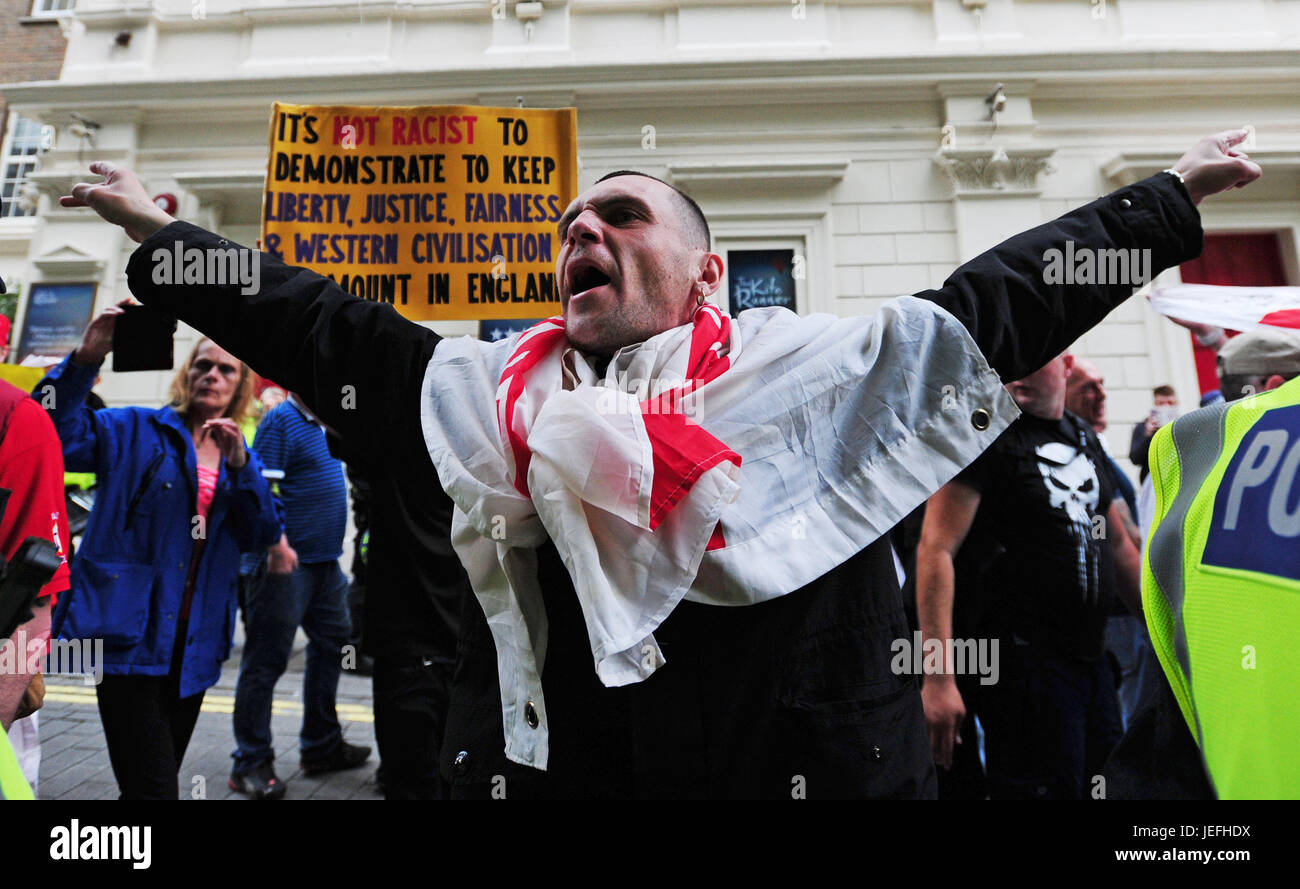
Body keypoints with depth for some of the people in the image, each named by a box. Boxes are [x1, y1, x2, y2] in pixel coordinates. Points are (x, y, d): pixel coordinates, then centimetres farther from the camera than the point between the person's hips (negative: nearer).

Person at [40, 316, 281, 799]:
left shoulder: (241, 458, 12)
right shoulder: (137, 430, 2)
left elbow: (263, 535, -2)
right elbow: (60, 435, -15)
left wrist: (239, 464, -15)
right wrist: (86, 358, -27)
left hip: (194, 644, 5)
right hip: (131, 633, -4)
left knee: (158, 780, 18)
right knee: (154, 786, -9)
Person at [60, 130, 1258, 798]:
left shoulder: (824, 371, -7)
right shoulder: (491, 396, -2)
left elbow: (1002, 298, 2)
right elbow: (322, 329, 6)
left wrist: (1170, 197, 9)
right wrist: (164, 236, 10)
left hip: (828, 770, -1)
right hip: (581, 769, 2)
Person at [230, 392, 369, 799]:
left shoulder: (325, 422, 13)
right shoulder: (280, 421, -12)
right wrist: (278, 545, -26)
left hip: (326, 559, 9)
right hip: (287, 563, -9)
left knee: (332, 644, 16)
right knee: (267, 659, 1)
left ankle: (321, 745, 31)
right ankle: (251, 762, 15)